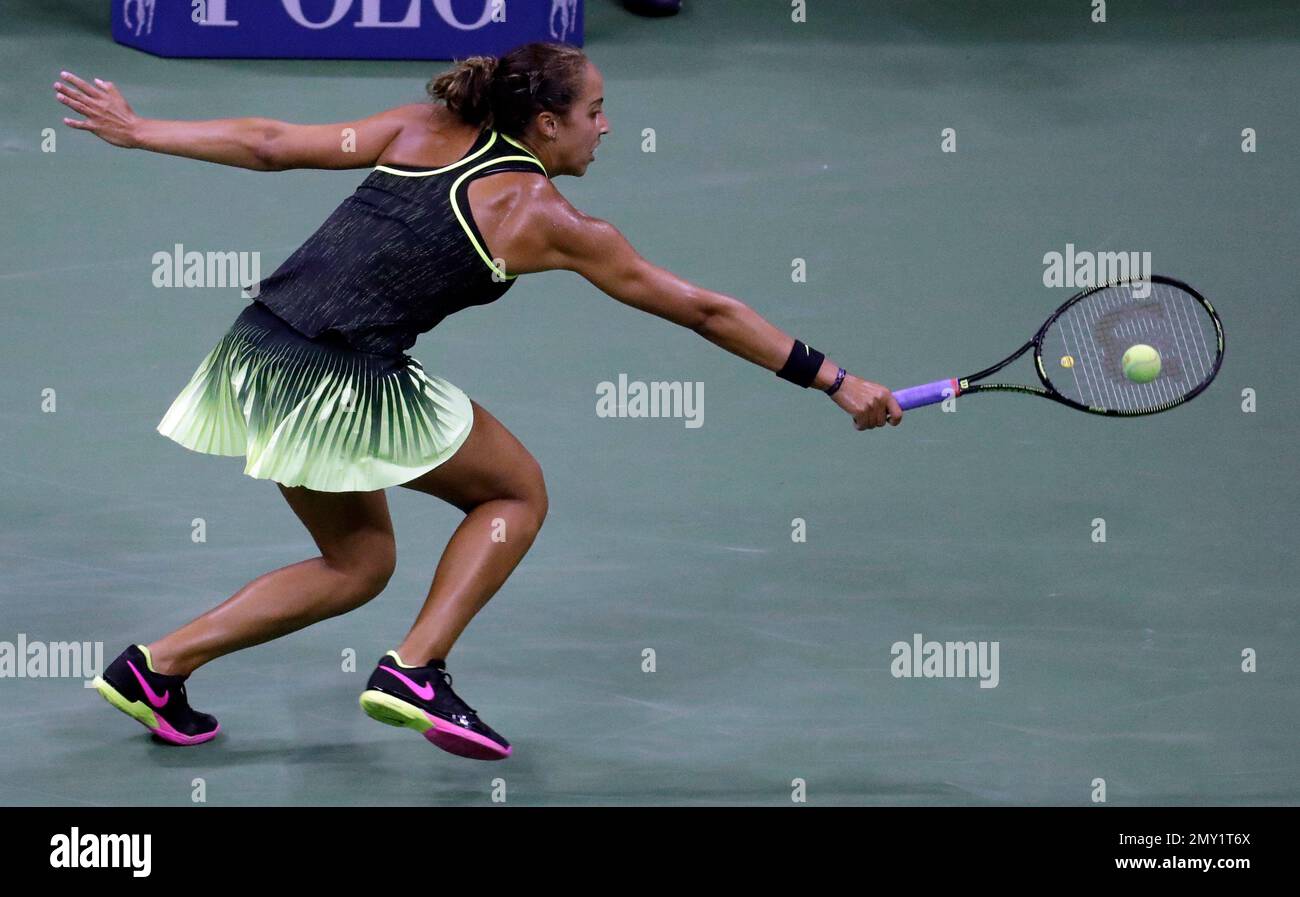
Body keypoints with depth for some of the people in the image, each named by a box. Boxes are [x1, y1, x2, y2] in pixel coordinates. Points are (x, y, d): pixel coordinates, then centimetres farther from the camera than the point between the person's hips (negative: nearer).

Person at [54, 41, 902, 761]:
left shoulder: (423, 130, 11)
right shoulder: (545, 219, -1)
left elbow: (271, 143, 11)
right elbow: (704, 311, 3)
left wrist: (135, 130, 20)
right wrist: (839, 383, 8)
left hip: (260, 346, 7)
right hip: (348, 382, -7)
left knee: (359, 563, 22)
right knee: (518, 493, 14)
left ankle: (159, 663, 16)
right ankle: (416, 669, 2)